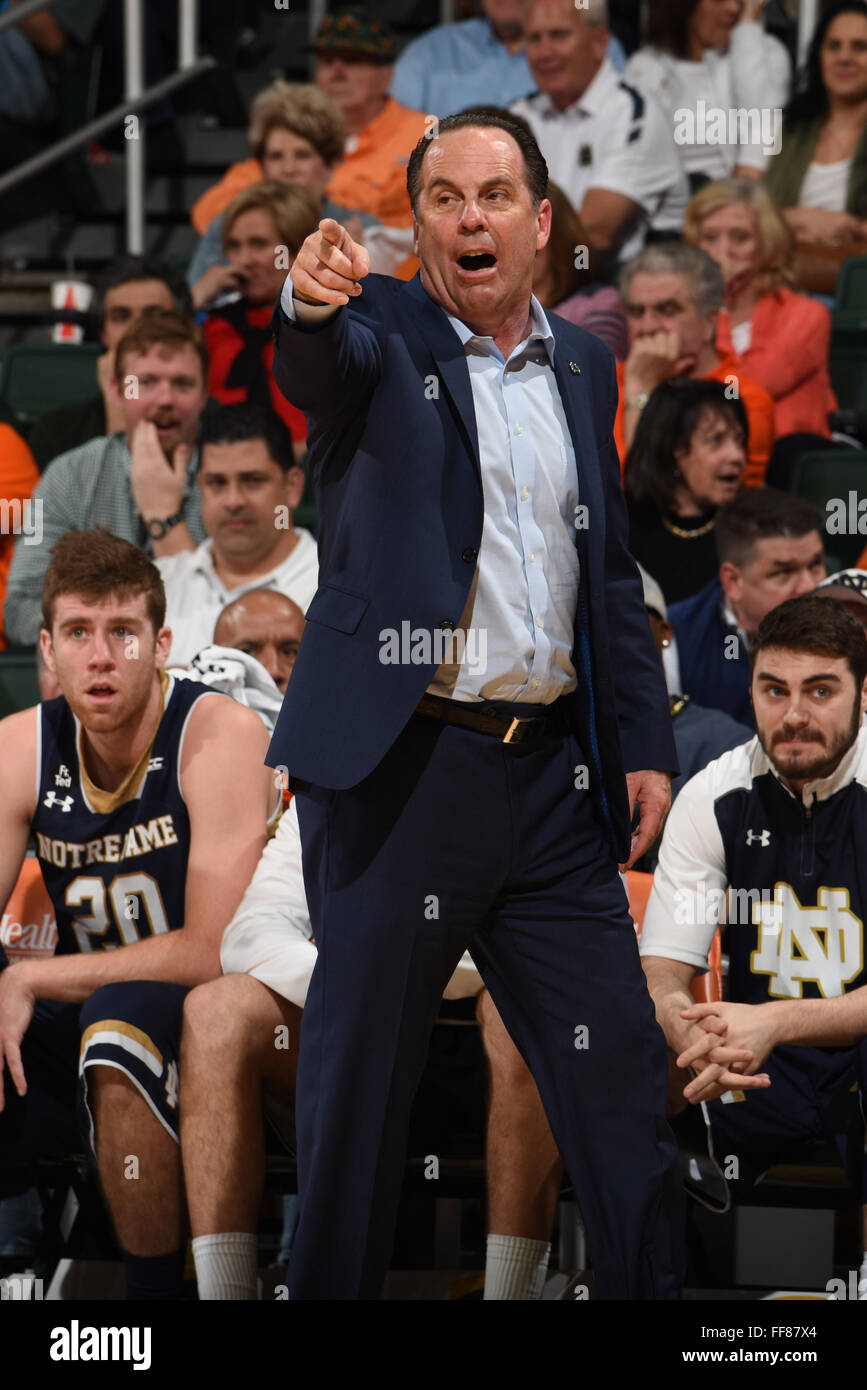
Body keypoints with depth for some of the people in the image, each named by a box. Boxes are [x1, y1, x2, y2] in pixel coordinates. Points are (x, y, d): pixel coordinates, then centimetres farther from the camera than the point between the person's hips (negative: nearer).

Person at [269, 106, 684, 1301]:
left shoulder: (582, 367, 14)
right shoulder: (382, 332, -1)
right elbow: (321, 364, -27)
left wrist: (645, 741, 10)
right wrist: (311, 302, -50)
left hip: (552, 777, 5)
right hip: (399, 773, -4)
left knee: (619, 1082, 5)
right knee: (358, 1086, 2)